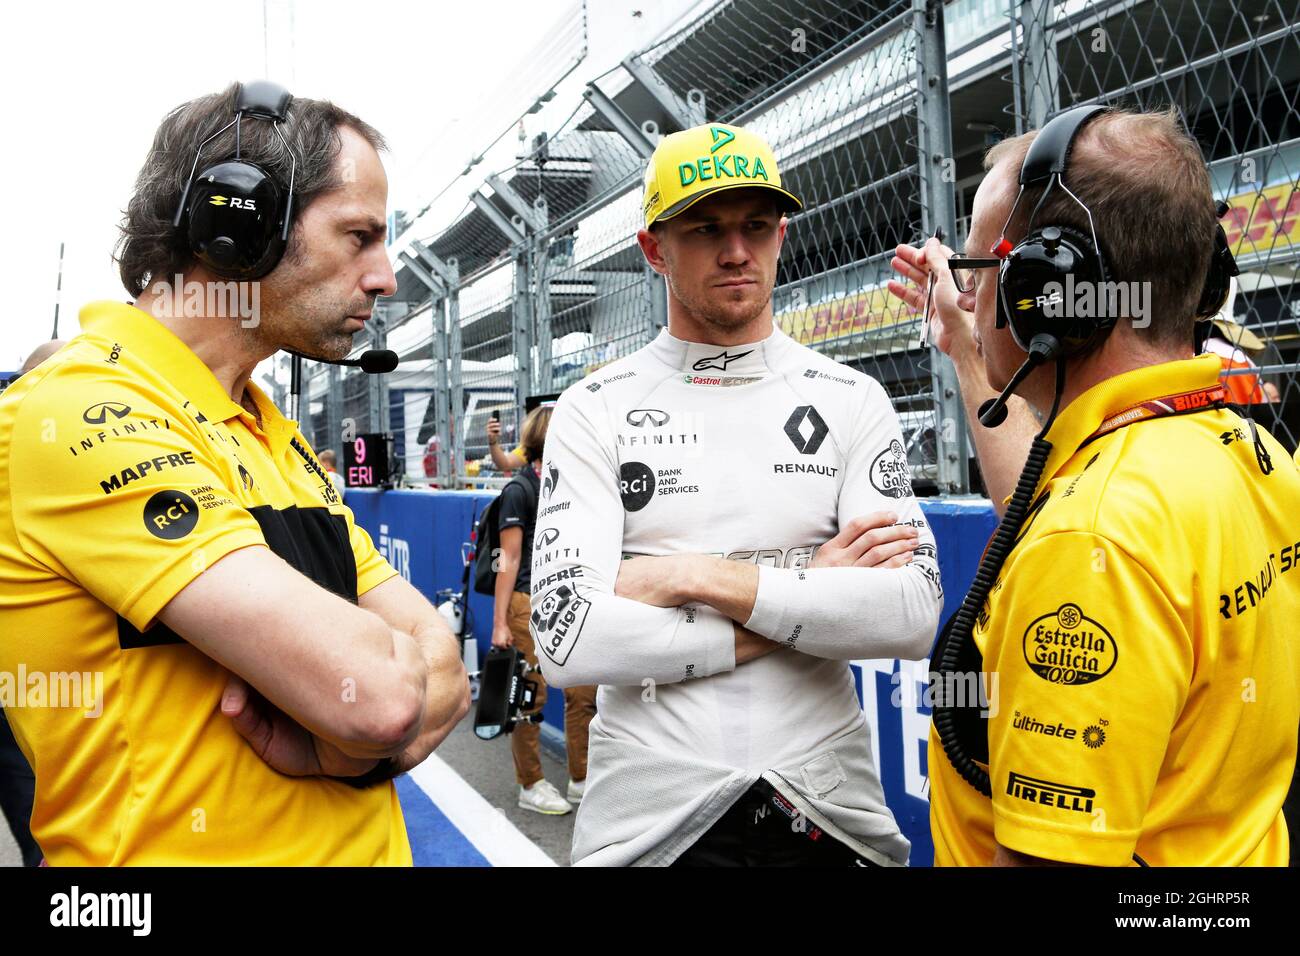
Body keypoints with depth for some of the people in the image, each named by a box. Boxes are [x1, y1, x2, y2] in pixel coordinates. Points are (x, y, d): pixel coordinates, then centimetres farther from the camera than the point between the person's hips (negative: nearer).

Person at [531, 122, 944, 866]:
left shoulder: (853, 401, 1)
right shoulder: (595, 411, -3)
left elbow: (914, 617, -11)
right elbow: (568, 643, -15)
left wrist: (702, 578, -17)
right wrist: (802, 589, -13)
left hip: (829, 806, 2)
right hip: (650, 813, -1)